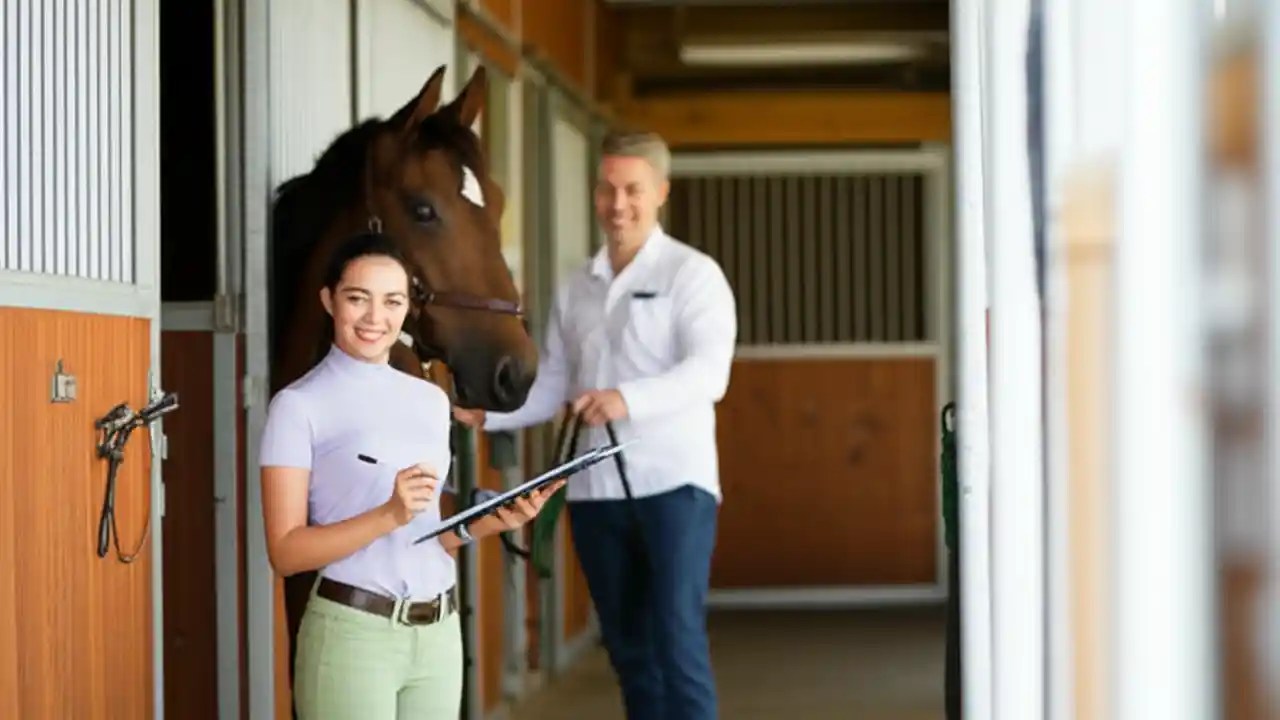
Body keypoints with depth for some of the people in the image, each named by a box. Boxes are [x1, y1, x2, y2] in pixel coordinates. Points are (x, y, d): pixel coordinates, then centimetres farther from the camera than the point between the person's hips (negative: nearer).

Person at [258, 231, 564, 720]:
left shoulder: (431, 401, 13)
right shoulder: (299, 406, -6)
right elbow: (286, 551, -12)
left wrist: (494, 521, 1)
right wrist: (388, 515, -22)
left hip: (439, 632, 6)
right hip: (352, 634, -6)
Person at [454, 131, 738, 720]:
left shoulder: (692, 274, -4)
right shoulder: (575, 289, 14)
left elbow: (708, 372, -17)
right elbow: (551, 385, 13)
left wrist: (629, 400, -33)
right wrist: (485, 412, -4)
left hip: (674, 482, -6)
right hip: (595, 489, 6)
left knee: (677, 639, -12)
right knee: (629, 649, 11)